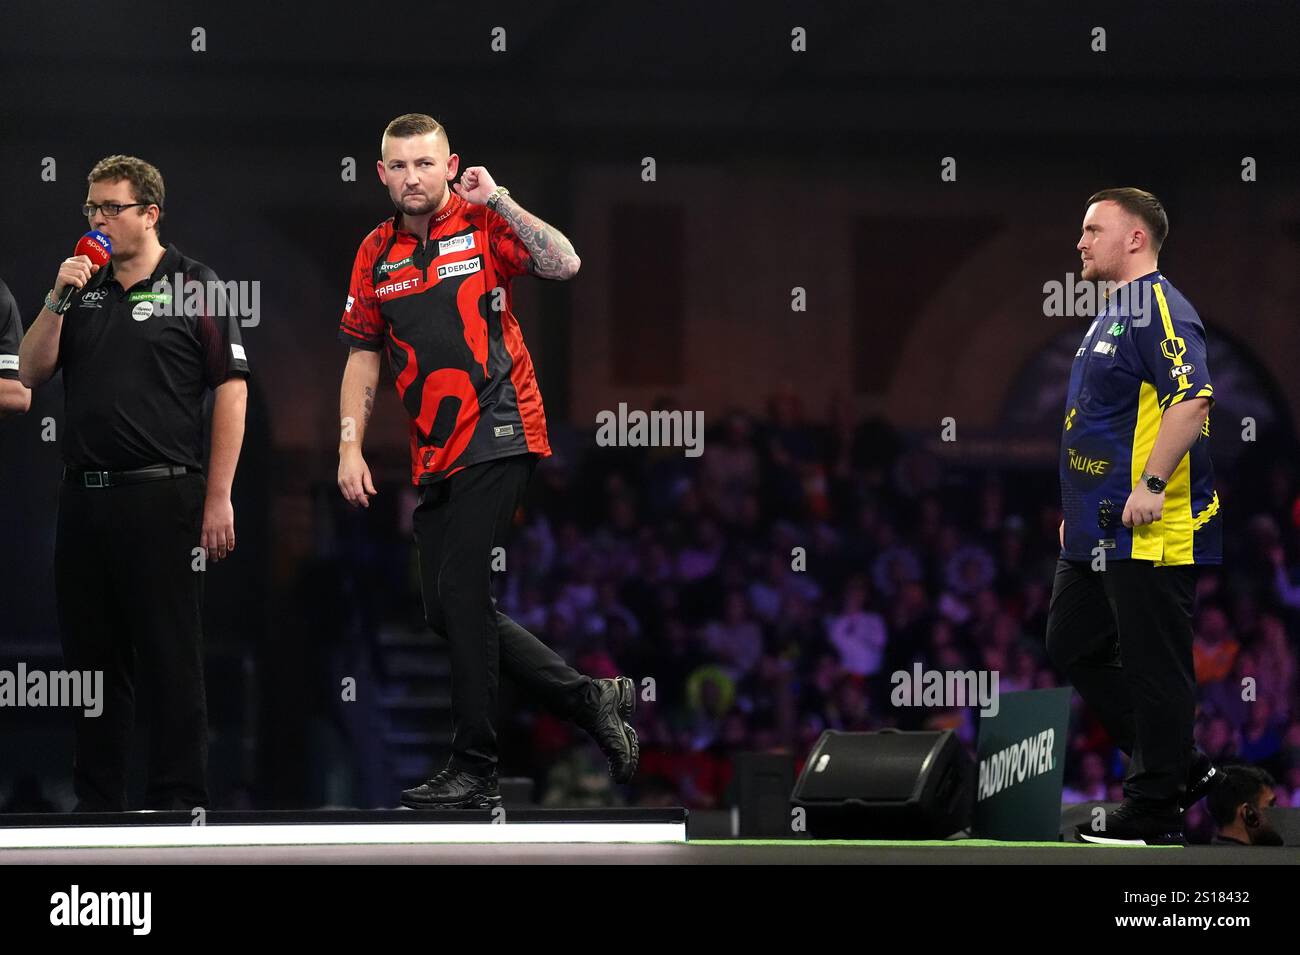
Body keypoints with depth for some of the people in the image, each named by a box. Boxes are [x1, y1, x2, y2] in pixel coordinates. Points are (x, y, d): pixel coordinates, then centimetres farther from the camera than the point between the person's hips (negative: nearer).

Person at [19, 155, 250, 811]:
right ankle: (96, 801, 16)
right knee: (92, 659, 10)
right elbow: (31, 373, 10)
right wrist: (57, 300, -5)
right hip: (83, 498, 6)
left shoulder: (194, 288, -2)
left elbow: (230, 391, -6)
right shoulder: (81, 286, 15)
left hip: (162, 498, -6)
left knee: (170, 659, -3)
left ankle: (179, 801, 1)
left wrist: (218, 499, -11)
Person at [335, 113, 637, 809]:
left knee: (460, 593, -12)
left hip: (498, 438, -7)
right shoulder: (377, 253, 11)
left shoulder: (482, 225, -4)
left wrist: (497, 202, -20)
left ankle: (474, 771, -6)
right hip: (434, 457, 7)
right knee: (445, 610, 7)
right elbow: (363, 354, 16)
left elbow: (564, 264, -20)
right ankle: (591, 700, 18)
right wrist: (350, 446, 9)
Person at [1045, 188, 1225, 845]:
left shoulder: (1159, 308, -14)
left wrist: (1152, 485, -27)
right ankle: (1183, 768, 21)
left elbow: (1193, 398, -26)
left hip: (1150, 530, -11)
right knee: (1074, 649, 15)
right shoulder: (1111, 316, 19)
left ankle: (1154, 810, 2)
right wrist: (1078, 507, 25)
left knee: (1153, 667, -4)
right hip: (1097, 532, 11)